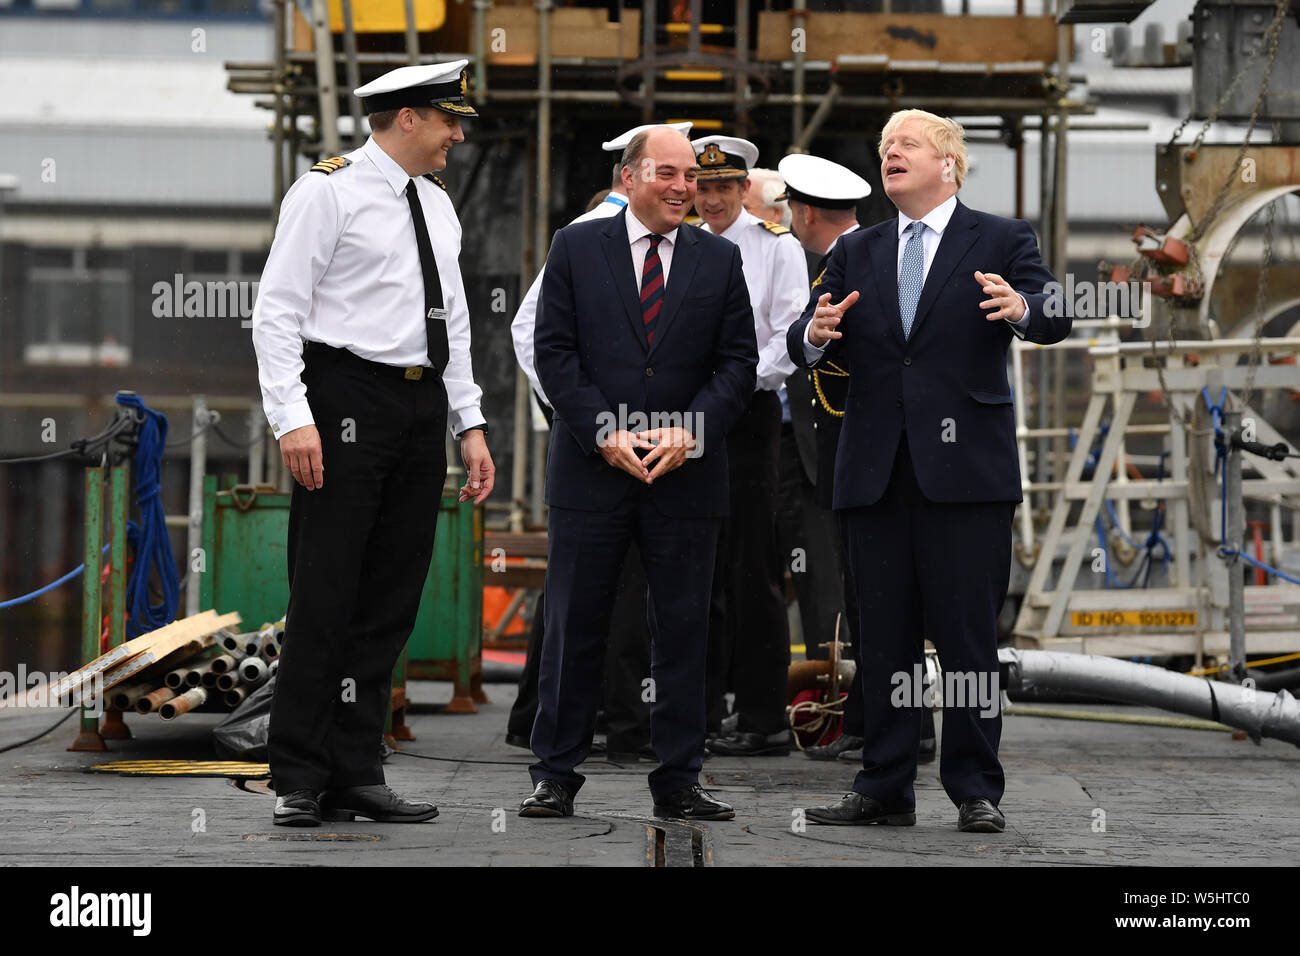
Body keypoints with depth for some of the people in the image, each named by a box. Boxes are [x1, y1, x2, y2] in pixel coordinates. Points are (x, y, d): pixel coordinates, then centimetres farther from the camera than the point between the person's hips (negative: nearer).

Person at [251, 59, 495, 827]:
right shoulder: (328, 193, -5)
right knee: (325, 594, -7)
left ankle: (357, 774, 12)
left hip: (423, 405, 7)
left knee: (392, 599, 7)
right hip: (348, 399, -7)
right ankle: (300, 784, -4)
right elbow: (278, 310, -10)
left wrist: (471, 424, 14)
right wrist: (292, 418, -19)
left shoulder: (437, 205, 17)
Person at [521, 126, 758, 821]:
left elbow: (738, 362, 5)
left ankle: (679, 781, 10)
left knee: (683, 628, 3)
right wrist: (604, 434, -11)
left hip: (687, 471, 1)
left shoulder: (720, 260, 8)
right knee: (574, 626, 2)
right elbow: (553, 350, -1)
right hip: (591, 470, -1)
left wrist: (690, 432, -10)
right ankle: (556, 775, 10)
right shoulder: (576, 247, 4)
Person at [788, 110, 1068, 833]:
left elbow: (1057, 320, -7)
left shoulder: (1001, 241, 5)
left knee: (968, 634, -3)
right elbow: (807, 350, 9)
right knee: (884, 637, 6)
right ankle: (885, 791, 11)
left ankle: (977, 792, 3)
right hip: (876, 473, 4)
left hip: (965, 470, -4)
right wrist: (816, 335, -15)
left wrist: (1021, 309, -29)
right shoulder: (856, 253, 16)